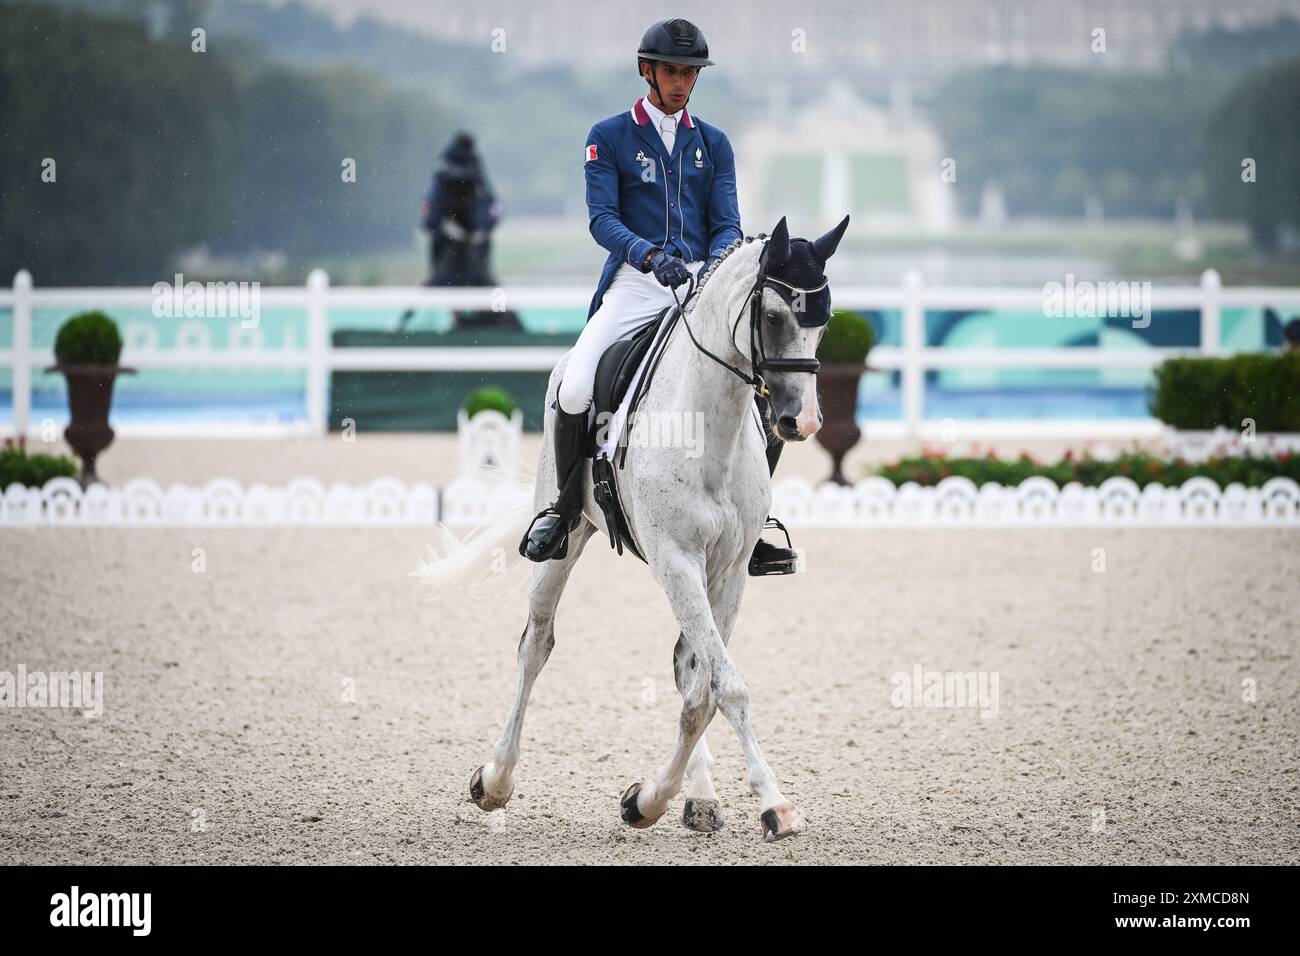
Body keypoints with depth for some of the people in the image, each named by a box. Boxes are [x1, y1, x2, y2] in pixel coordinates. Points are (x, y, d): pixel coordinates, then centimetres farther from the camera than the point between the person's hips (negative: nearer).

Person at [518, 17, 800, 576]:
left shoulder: (713, 144, 16)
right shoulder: (609, 138, 6)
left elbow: (727, 224, 9)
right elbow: (602, 218, -5)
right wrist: (648, 253, -25)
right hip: (634, 282, -3)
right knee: (575, 391, -25)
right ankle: (564, 507, 1)